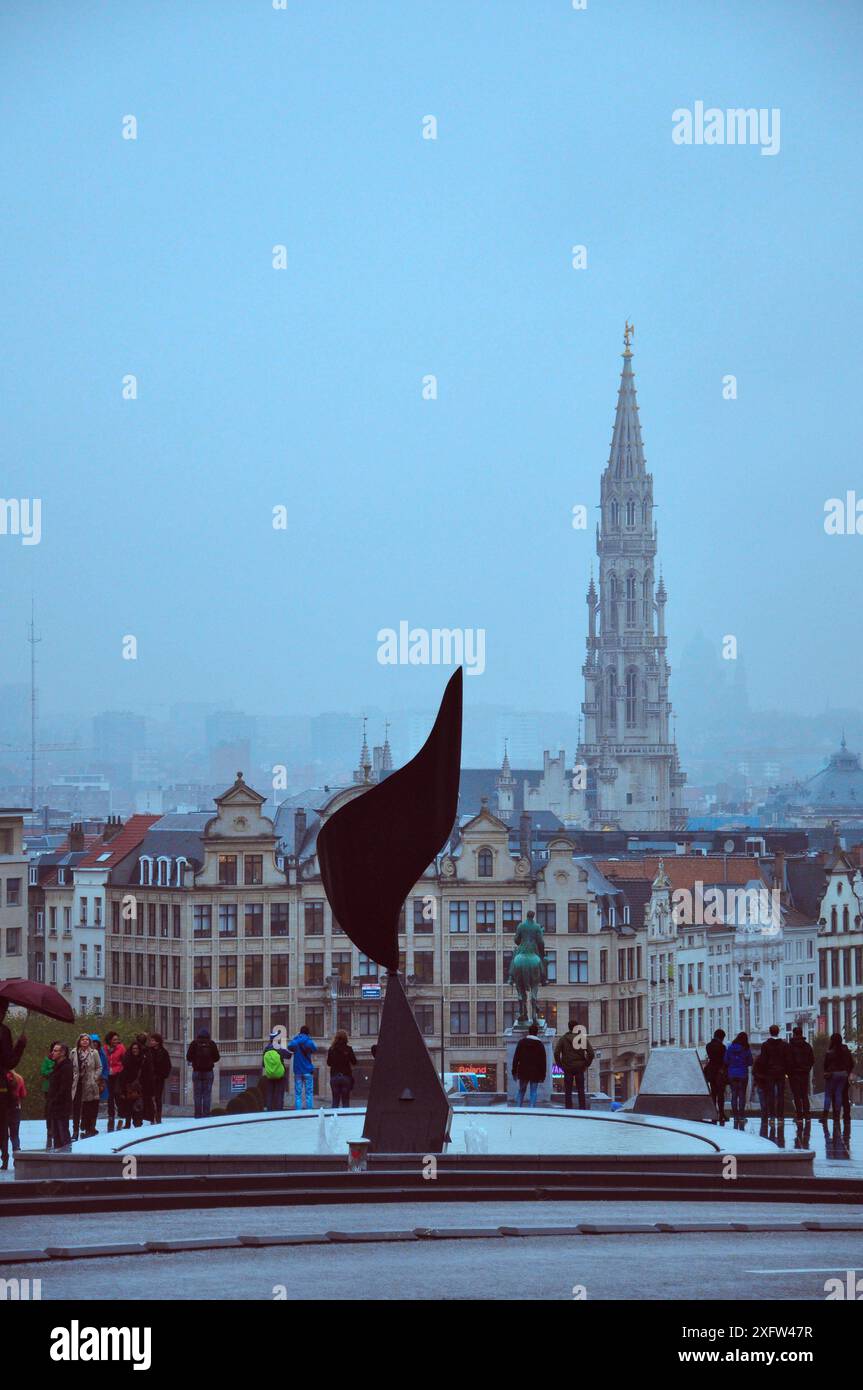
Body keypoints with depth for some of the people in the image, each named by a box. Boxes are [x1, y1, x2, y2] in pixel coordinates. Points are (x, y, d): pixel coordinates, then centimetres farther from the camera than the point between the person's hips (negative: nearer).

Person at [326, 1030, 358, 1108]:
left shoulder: (332, 1049, -2)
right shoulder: (348, 1049, -8)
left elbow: (328, 1063, 7)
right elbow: (354, 1062, -2)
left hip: (334, 1076, 2)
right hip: (346, 1076, -2)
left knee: (335, 1101, 7)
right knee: (346, 1101, 4)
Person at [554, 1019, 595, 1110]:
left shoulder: (564, 1039, -1)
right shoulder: (583, 1038, -1)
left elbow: (556, 1053, -9)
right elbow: (591, 1053, -7)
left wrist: (560, 1065, -1)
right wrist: (586, 1065, 3)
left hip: (567, 1068, 0)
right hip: (579, 1068, 0)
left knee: (568, 1092, 4)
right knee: (581, 1091, 7)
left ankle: (568, 1110, -1)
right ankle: (582, 1109, 2)